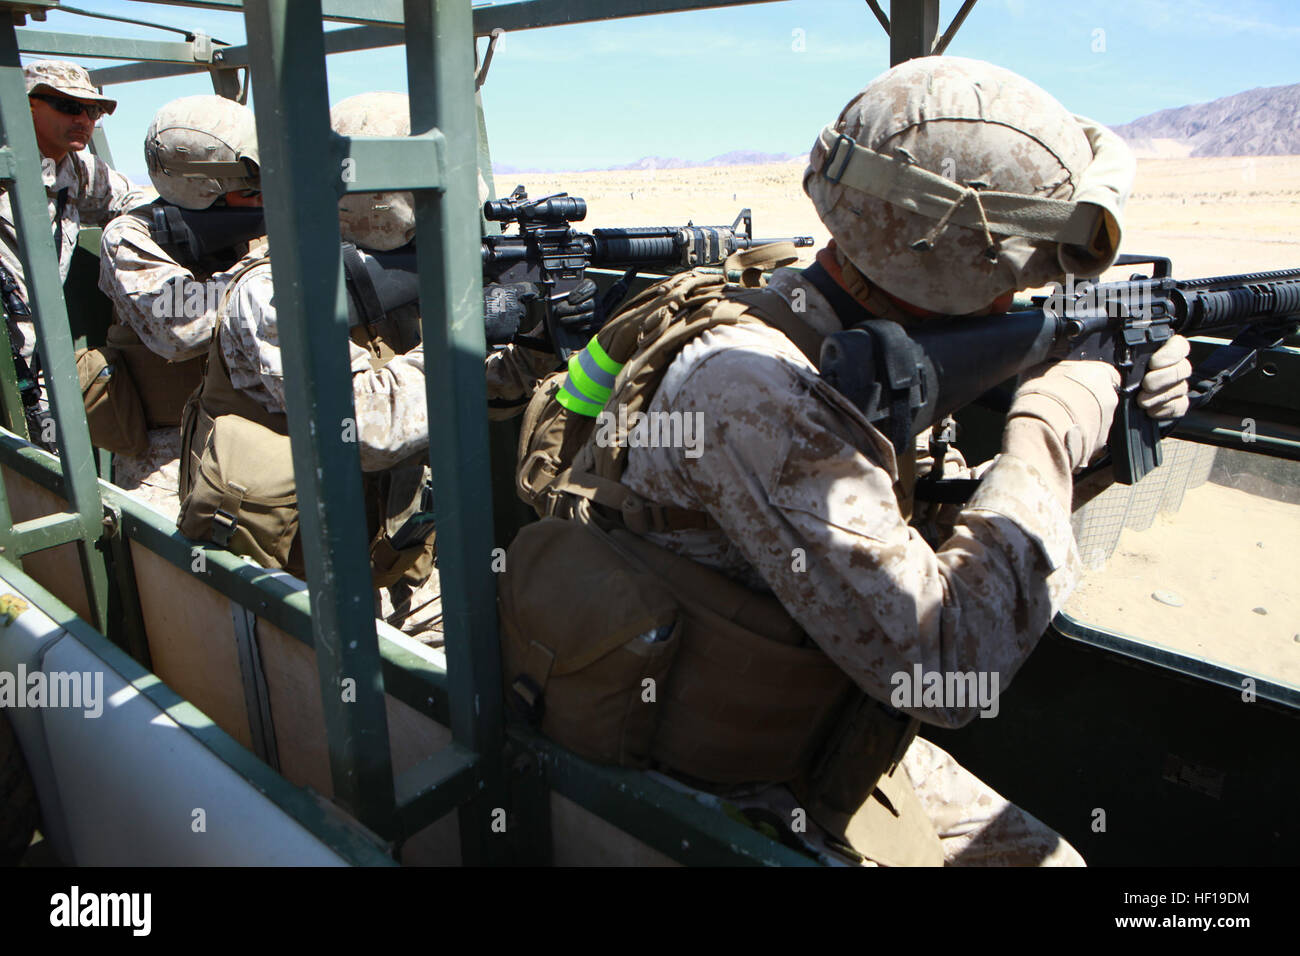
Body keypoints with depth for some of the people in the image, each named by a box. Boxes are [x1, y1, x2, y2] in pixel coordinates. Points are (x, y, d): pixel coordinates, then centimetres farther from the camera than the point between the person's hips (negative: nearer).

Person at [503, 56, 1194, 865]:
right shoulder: (750, 389, -32)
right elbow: (941, 663, -32)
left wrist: (1106, 425, -5)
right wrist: (1049, 435, -22)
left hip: (815, 734, 8)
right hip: (714, 795, -7)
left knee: (1042, 852, 13)